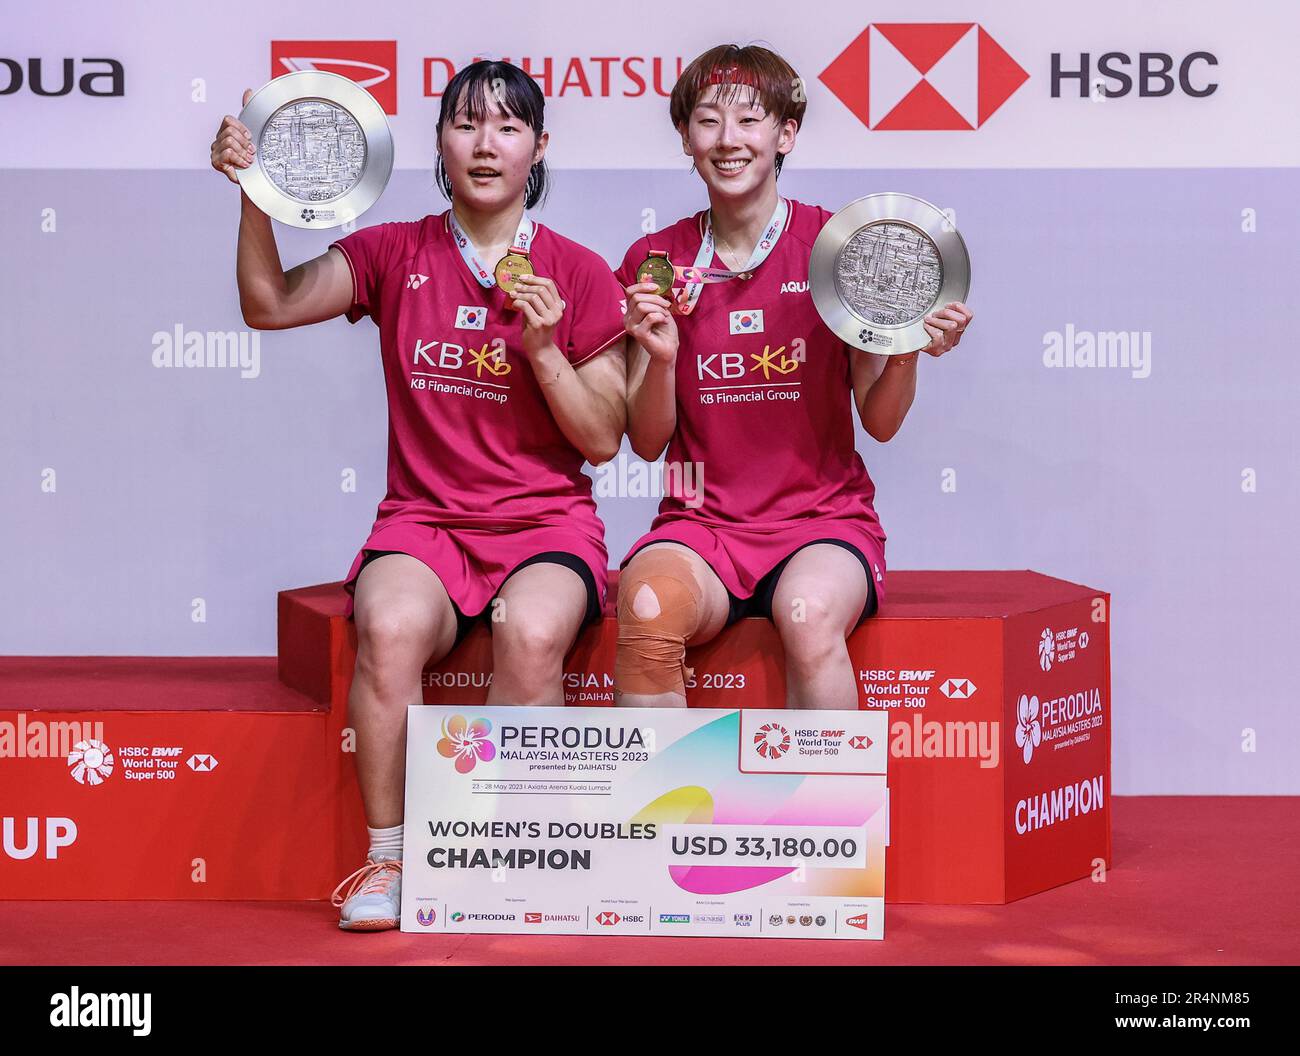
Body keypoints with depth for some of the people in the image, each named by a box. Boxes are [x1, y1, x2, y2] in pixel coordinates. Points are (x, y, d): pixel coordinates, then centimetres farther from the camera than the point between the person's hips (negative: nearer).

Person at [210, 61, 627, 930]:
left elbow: (602, 441, 4)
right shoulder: (395, 255, 9)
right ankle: (386, 863, -19)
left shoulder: (581, 275, 6)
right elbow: (270, 305, -4)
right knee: (391, 627, -34)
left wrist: (543, 348, -10)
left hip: (548, 523, 0)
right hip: (424, 522, 1)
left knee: (532, 632, -36)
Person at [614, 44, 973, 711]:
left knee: (809, 613, -36)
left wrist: (908, 354, -14)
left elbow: (880, 423, 5)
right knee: (646, 606, -33)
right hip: (702, 523, 1)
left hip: (825, 518, -1)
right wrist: (661, 358, -12)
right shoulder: (654, 262, 7)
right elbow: (647, 443, 6)